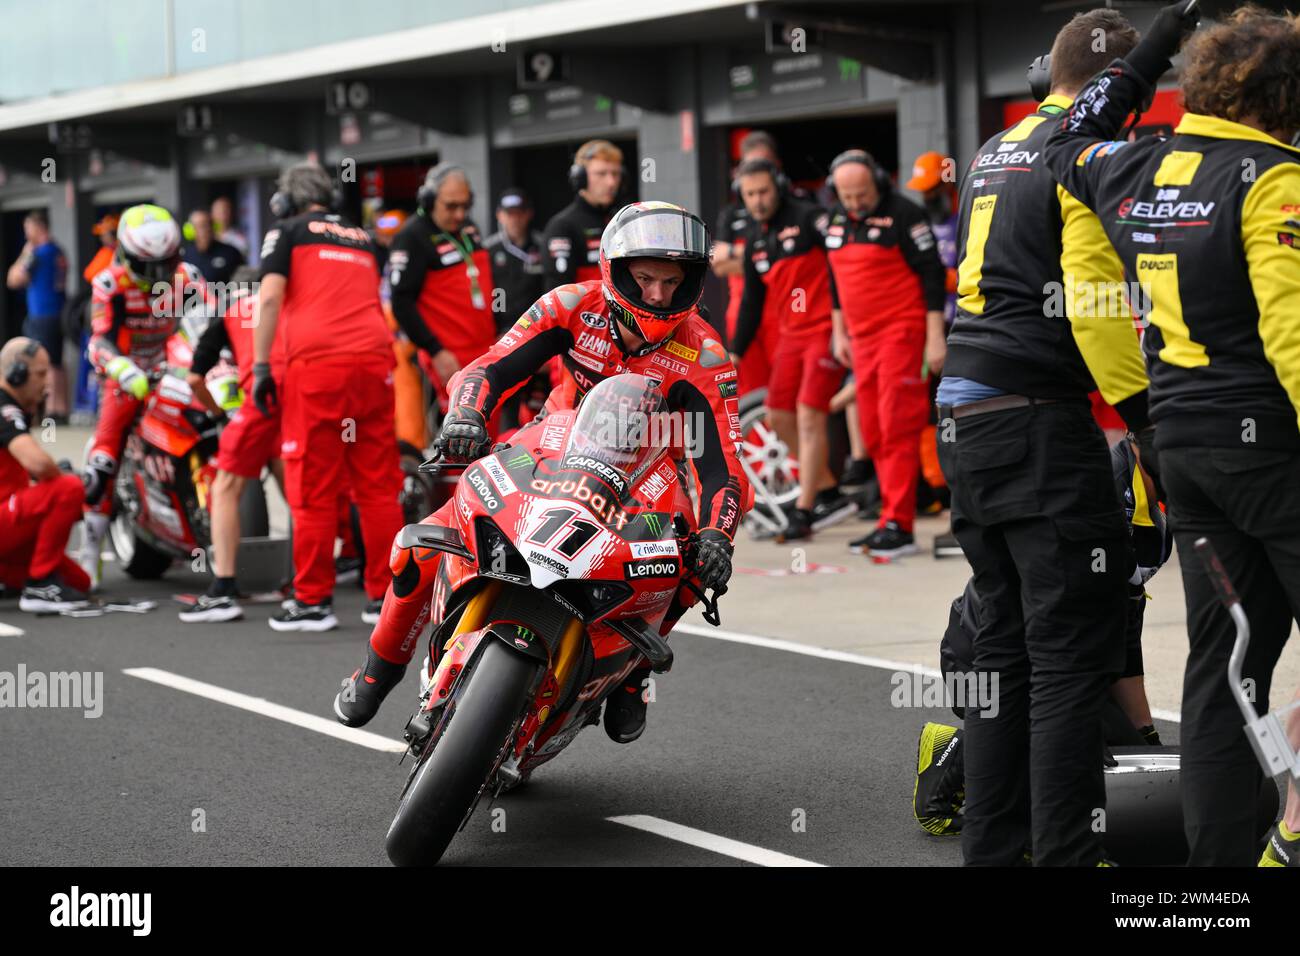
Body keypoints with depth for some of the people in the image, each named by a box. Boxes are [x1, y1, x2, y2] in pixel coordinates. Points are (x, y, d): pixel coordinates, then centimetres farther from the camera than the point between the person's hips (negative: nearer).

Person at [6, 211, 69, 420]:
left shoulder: (38, 253, -14)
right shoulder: (58, 251, 10)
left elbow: (13, 280, -9)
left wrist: (24, 255, 0)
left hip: (41, 316, -8)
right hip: (57, 314, 8)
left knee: (47, 365, -7)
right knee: (56, 365, 13)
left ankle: (52, 408, -9)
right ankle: (61, 409, 16)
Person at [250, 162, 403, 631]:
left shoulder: (287, 232, 10)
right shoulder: (363, 238, 25)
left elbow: (270, 298, -1)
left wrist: (261, 367, -1)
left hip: (317, 362, -4)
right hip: (375, 358, 4)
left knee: (314, 487, 0)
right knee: (378, 484, 8)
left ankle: (313, 600, 3)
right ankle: (385, 595, 12)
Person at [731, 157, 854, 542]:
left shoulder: (807, 218, -10)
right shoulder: (755, 240, 12)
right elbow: (752, 300, 19)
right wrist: (735, 353, 18)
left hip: (826, 330, -8)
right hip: (791, 334, 8)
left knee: (809, 416, -13)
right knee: (779, 416, 7)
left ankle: (803, 511, -8)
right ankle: (829, 494, 22)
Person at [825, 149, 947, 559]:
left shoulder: (903, 214, -9)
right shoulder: (836, 220, 12)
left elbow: (932, 275, -10)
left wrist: (935, 337, -13)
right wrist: (839, 332, 21)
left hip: (902, 332, -7)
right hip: (861, 336, 7)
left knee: (897, 429, -11)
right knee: (872, 431, 7)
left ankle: (898, 526, -11)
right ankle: (892, 516, 13)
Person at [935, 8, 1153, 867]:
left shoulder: (993, 155, 18)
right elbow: (1095, 303, -17)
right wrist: (1147, 414, -11)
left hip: (966, 425, 9)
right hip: (1042, 424, -9)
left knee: (1006, 649, 14)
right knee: (1072, 657, -6)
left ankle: (991, 846, 18)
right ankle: (1066, 853, -6)